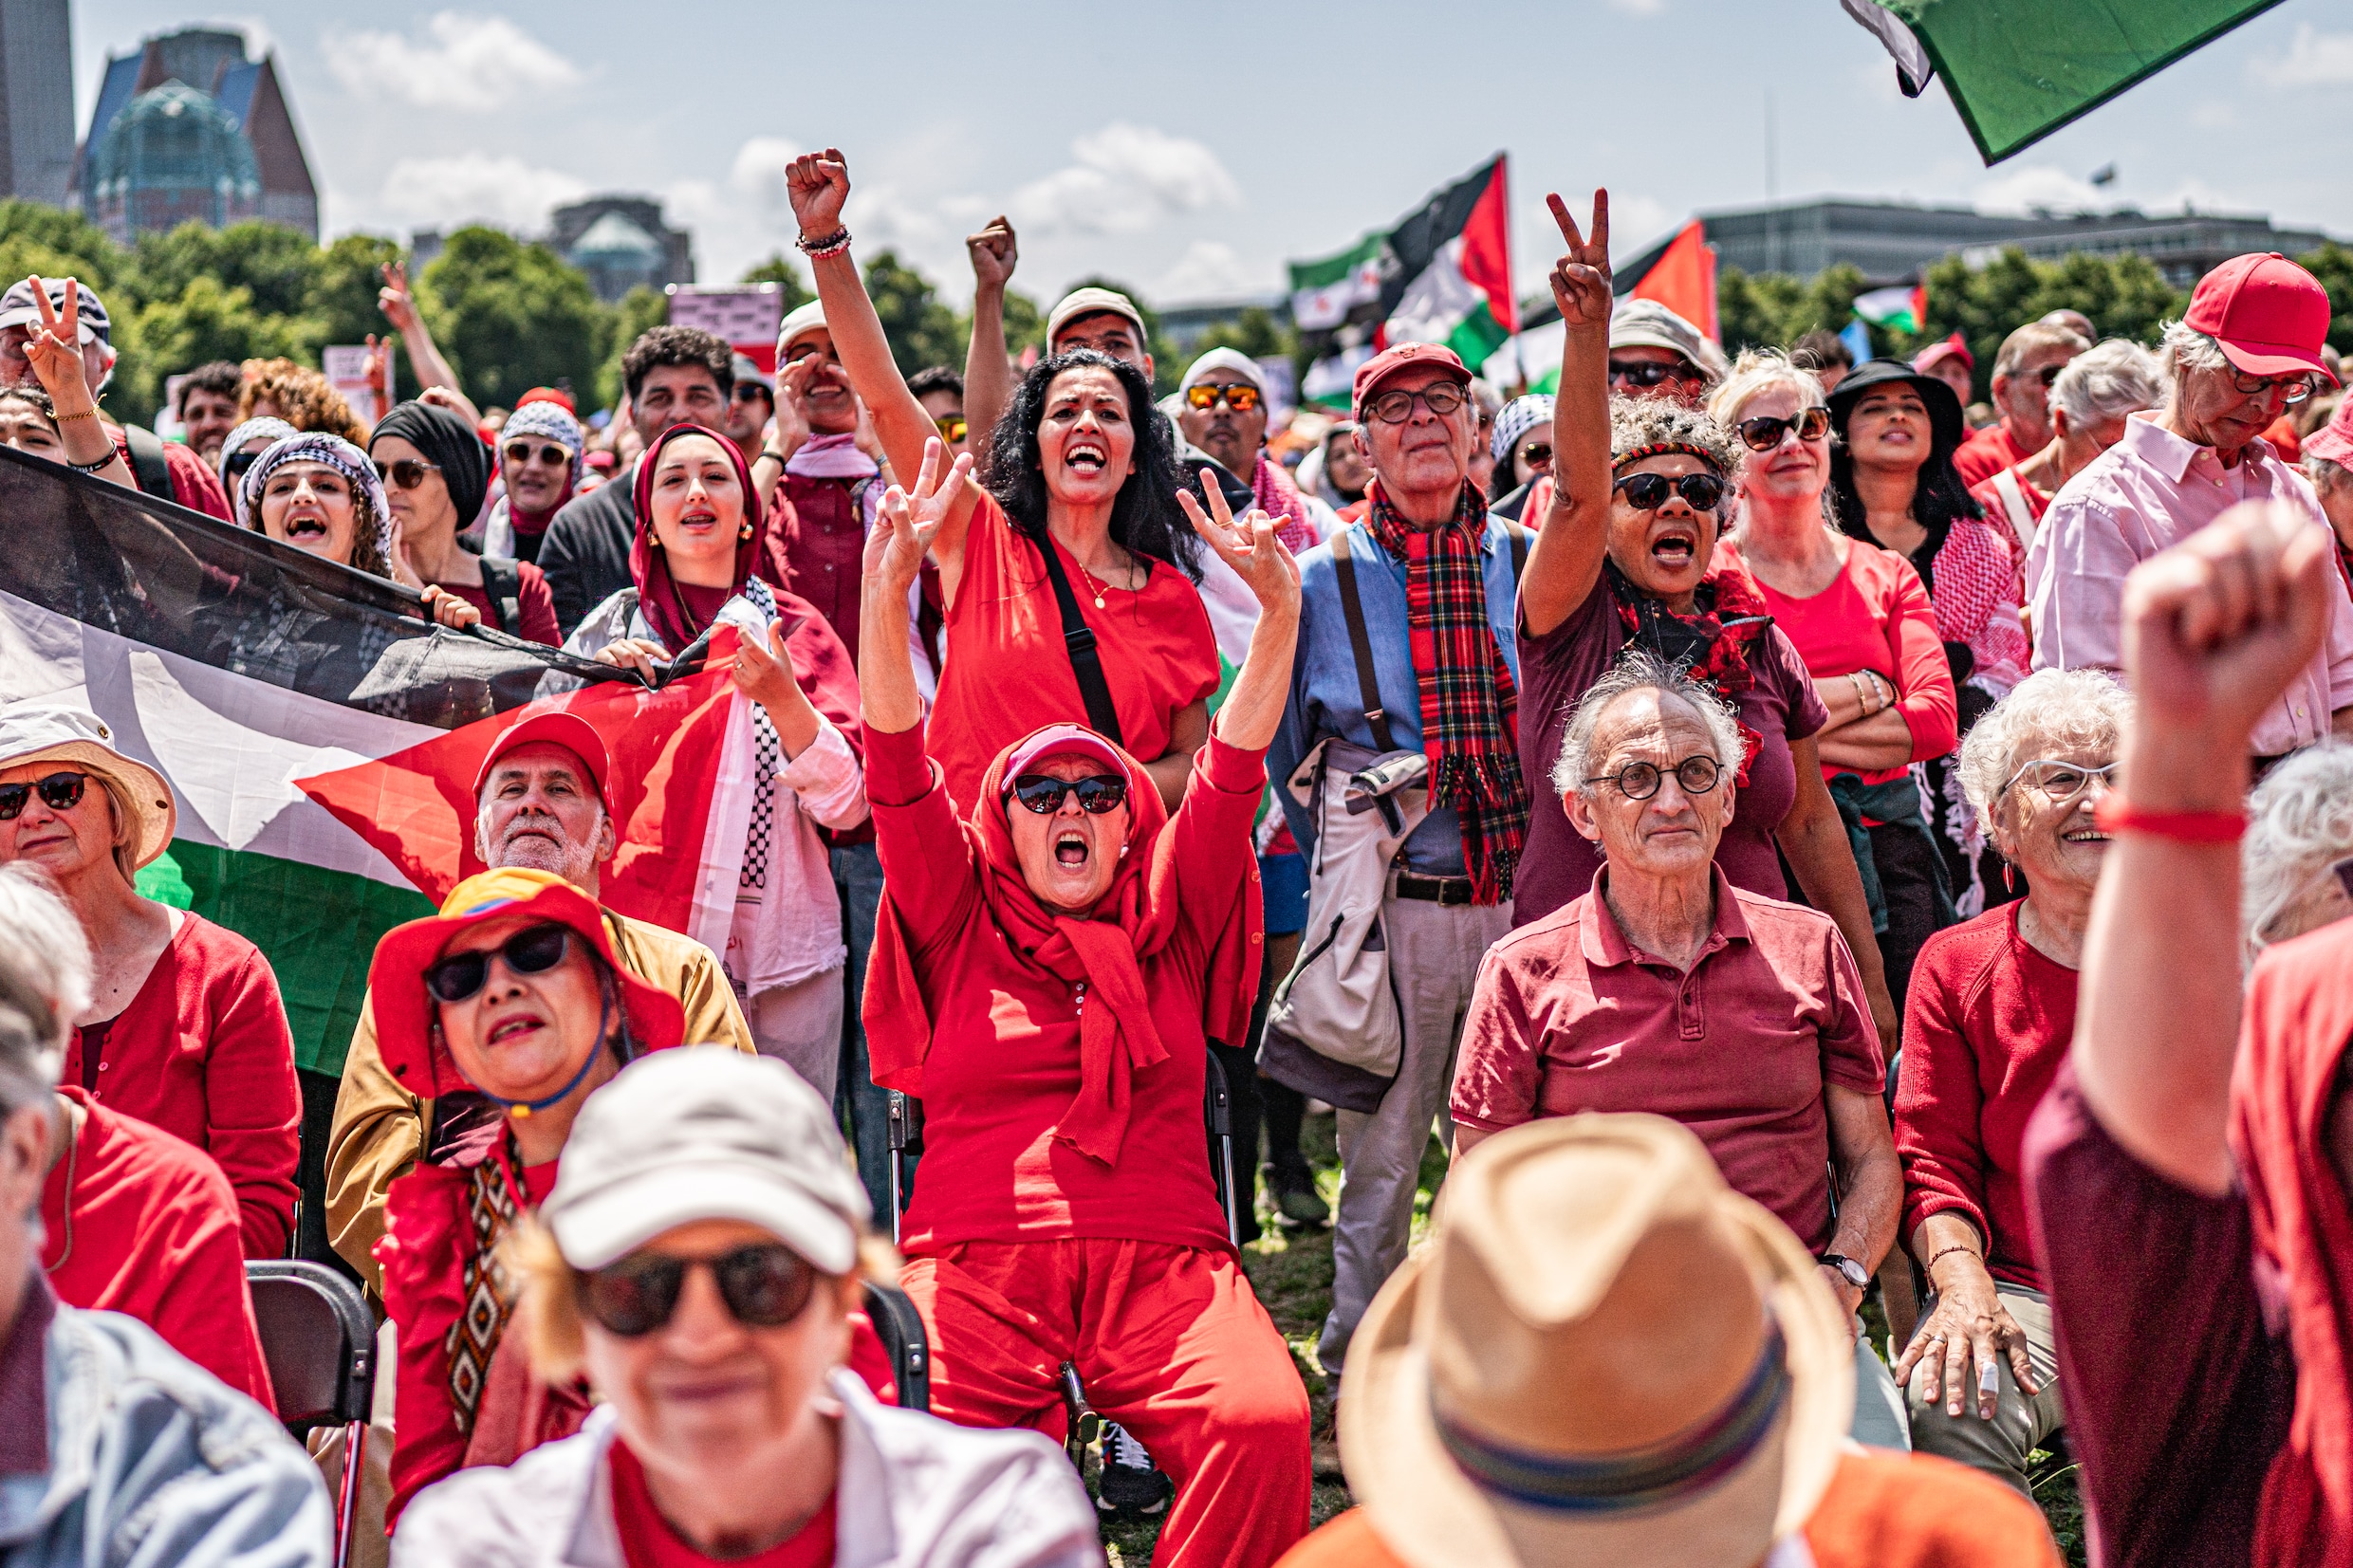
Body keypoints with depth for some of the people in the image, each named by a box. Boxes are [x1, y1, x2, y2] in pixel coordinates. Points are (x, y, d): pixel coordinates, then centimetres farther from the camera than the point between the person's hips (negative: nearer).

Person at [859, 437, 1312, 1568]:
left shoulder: (1171, 924, 19)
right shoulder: (959, 925, 16)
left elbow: (1233, 771, 9)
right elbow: (899, 772, 4)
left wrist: (1278, 613, -5)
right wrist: (888, 592, -10)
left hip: (1161, 1255, 1)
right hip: (974, 1258, -1)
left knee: (1266, 1423, -28)